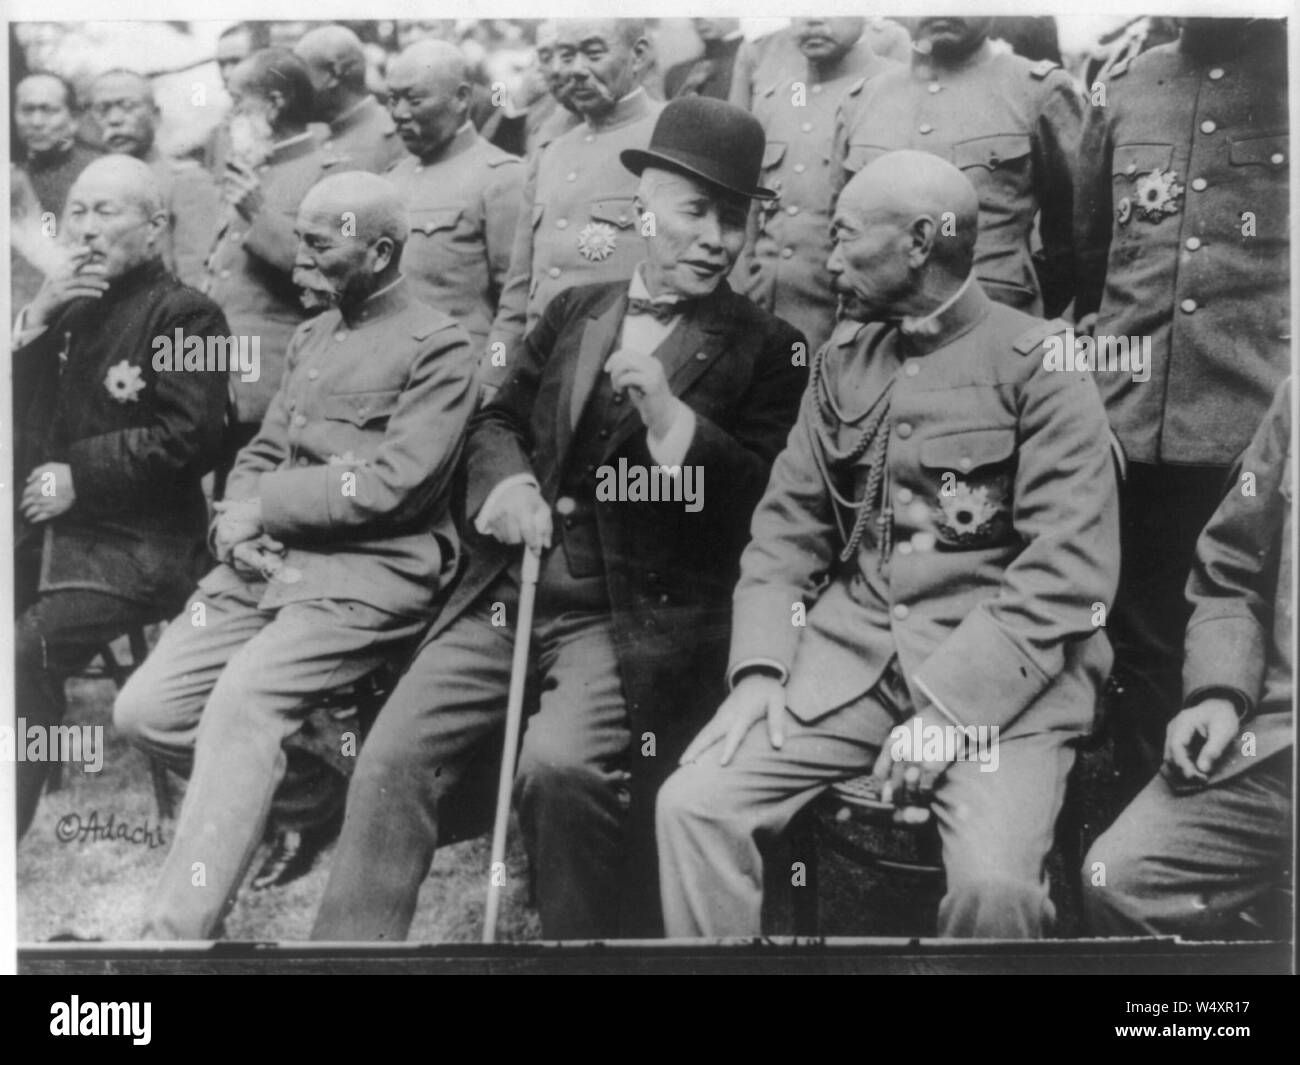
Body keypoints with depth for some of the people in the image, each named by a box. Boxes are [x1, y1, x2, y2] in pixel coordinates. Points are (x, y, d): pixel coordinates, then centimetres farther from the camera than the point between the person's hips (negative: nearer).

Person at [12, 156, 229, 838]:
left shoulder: (184, 316, -4)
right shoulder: (59, 307, 20)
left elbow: (190, 439, -14)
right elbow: (18, 417, 11)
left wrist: (79, 475, -14)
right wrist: (35, 324, -3)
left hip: (132, 546, -7)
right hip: (38, 532, 7)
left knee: (25, 656, -20)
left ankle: (17, 827, -7)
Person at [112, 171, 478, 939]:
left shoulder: (437, 348, -5)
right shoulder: (311, 338, 21)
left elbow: (395, 483, -15)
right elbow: (263, 451, 20)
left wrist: (266, 502, -9)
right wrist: (239, 515, -3)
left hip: (371, 574, -8)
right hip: (268, 559, 8)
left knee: (242, 702, -27)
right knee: (146, 710, -3)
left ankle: (178, 932, -20)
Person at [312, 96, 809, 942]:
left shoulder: (767, 349, 3)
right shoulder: (575, 310, 16)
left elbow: (763, 505, -3)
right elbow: (499, 417, 21)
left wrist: (668, 414, -16)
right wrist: (507, 481, -1)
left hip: (643, 620, -4)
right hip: (511, 594, 5)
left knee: (561, 765, -28)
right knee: (392, 758, -11)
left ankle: (589, 932, -5)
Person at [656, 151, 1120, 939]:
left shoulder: (1041, 365, -4)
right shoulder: (843, 361, 14)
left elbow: (1069, 569, -12)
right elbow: (788, 526, 11)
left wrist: (949, 704, -20)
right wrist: (760, 666, -5)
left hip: (1001, 673, -4)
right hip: (848, 651, 5)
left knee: (995, 882, -27)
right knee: (694, 804, -15)